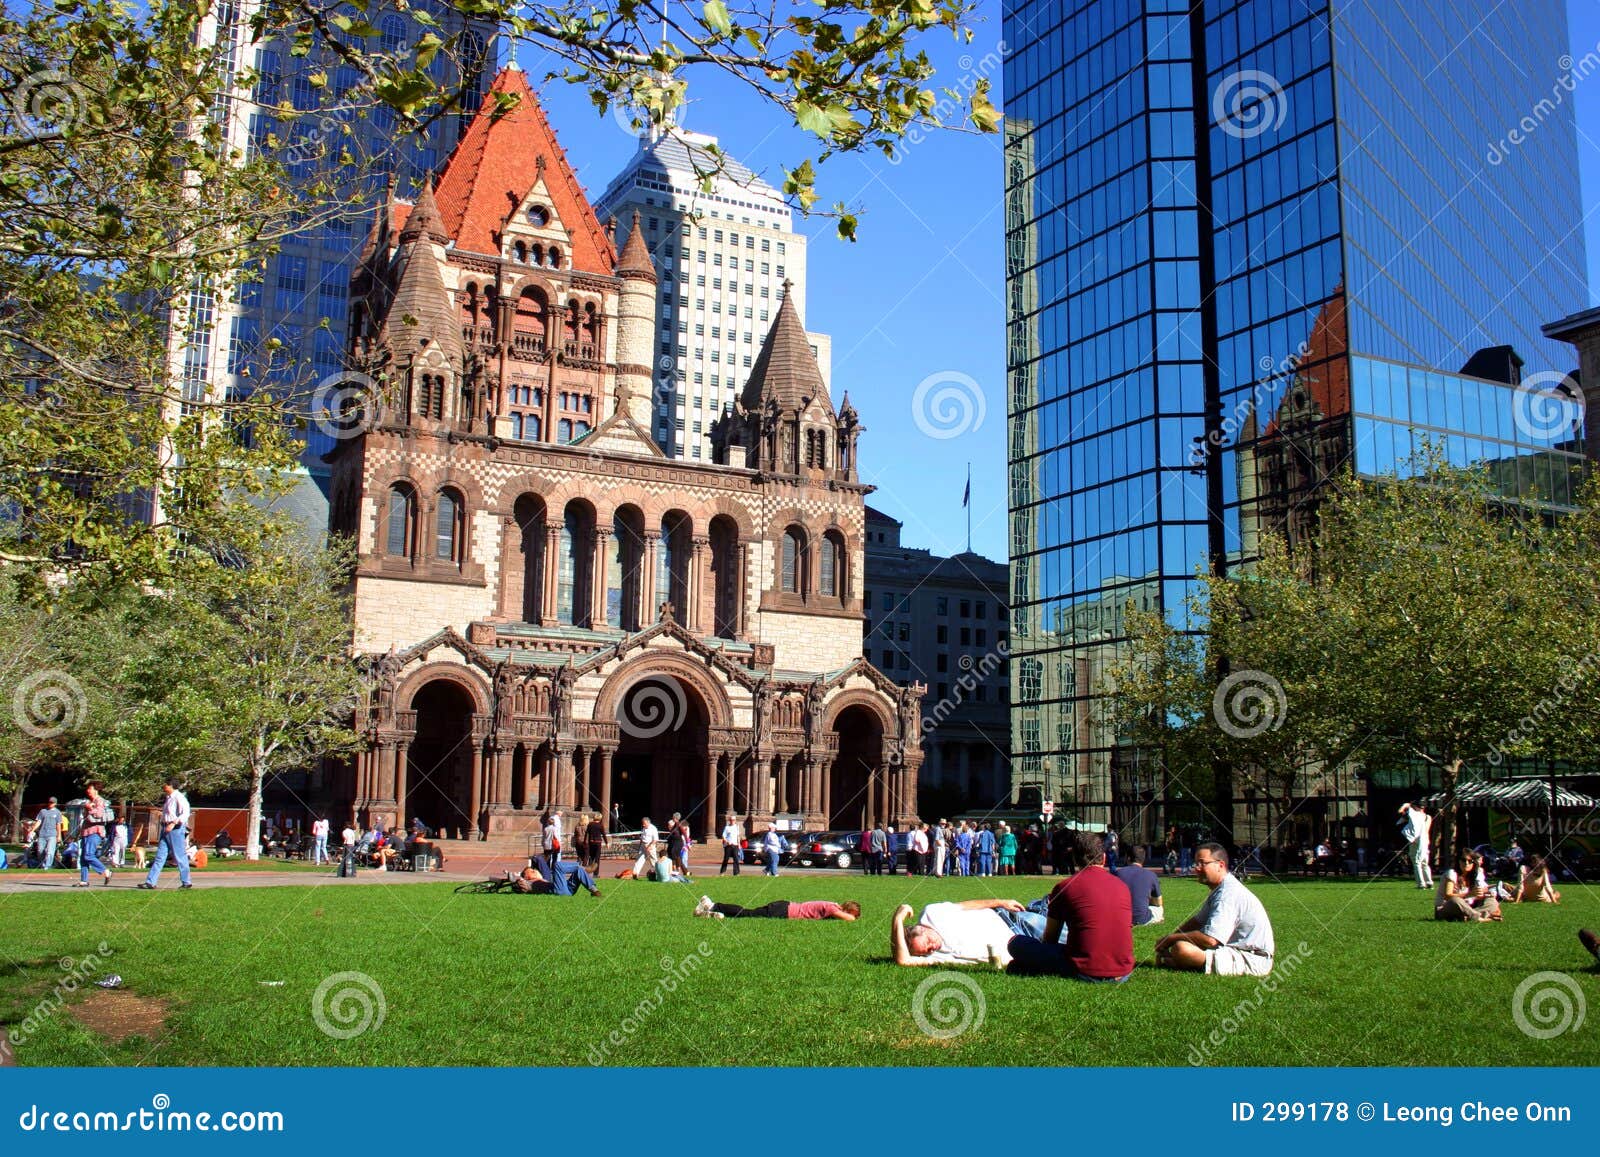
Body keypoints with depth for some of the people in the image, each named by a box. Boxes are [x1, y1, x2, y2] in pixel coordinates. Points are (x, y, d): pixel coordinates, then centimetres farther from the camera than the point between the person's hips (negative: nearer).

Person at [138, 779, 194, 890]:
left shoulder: (179, 798, -12)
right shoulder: (168, 798, 16)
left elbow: (185, 813, -24)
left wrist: (173, 823, -30)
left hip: (175, 829, -9)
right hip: (166, 829, 9)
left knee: (180, 857, -2)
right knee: (160, 856, 6)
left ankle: (186, 882, 7)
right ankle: (150, 882, 5)